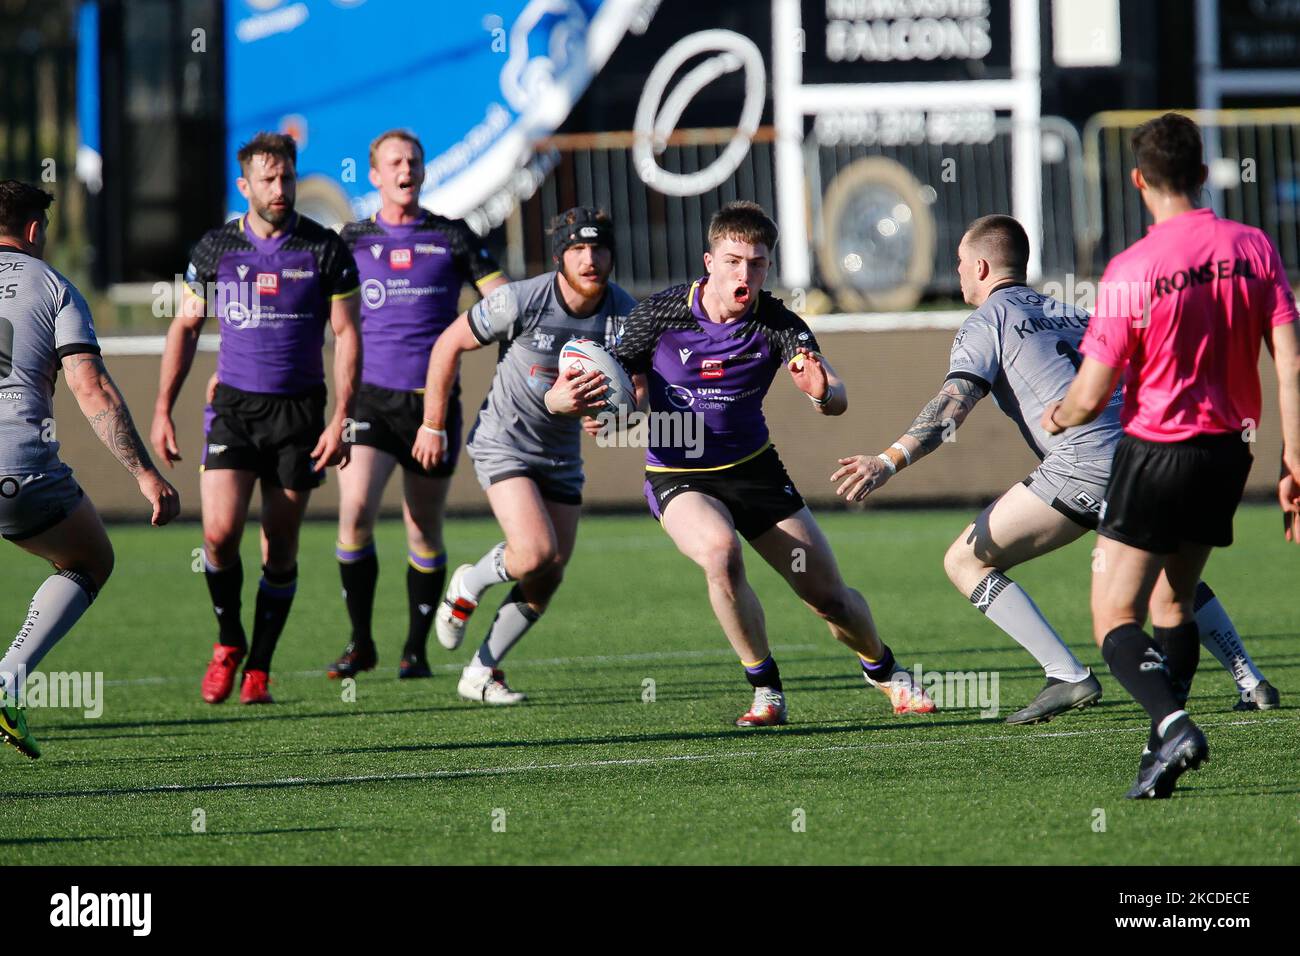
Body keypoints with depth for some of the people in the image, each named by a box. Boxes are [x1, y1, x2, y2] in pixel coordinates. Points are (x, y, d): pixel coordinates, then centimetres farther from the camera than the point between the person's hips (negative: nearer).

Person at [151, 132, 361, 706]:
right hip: (233, 405, 1)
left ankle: (259, 669, 14)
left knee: (280, 547, 1)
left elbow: (346, 334, -2)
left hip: (299, 410, -1)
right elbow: (185, 328, 10)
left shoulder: (325, 249, -3)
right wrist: (163, 411, 4)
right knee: (219, 531, -15)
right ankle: (229, 641, 9)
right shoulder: (215, 248, 2)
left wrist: (340, 420, -10)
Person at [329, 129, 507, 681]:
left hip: (433, 401, 0)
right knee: (354, 511, -18)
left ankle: (416, 649, 19)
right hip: (371, 396, 0)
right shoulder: (352, 241, 7)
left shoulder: (452, 238, 5)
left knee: (424, 531, 5)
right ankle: (361, 641, -4)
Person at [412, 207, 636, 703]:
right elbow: (448, 345, -9)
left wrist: (605, 413, -30)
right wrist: (433, 425, -4)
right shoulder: (521, 302, -22)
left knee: (549, 576, 5)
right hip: (503, 442, -5)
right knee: (535, 554, -22)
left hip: (562, 452, 5)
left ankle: (480, 672, 22)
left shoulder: (625, 314, -11)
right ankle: (468, 586, 11)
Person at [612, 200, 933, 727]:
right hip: (678, 477, -2)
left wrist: (823, 391, -49)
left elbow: (838, 401, -25)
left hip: (754, 468, 2)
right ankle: (766, 691, -17)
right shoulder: (661, 314, -15)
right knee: (720, 551, -34)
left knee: (828, 595, 4)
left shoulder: (777, 325, -14)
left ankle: (883, 670, 37)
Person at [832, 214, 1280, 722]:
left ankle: (1068, 676, -8)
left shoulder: (987, 322, 7)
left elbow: (952, 405, -8)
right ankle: (1251, 683, 26)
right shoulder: (1068, 314, 28)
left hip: (1086, 465, -7)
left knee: (966, 562, 3)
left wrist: (889, 461, -17)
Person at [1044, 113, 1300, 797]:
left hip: (1155, 452, -5)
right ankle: (1164, 747, 12)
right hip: (1227, 451, 5)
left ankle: (1171, 723, -23)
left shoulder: (1130, 271, -15)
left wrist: (1054, 419, 11)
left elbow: (1090, 397, -12)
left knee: (1115, 620, 1)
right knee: (1173, 605, 20)